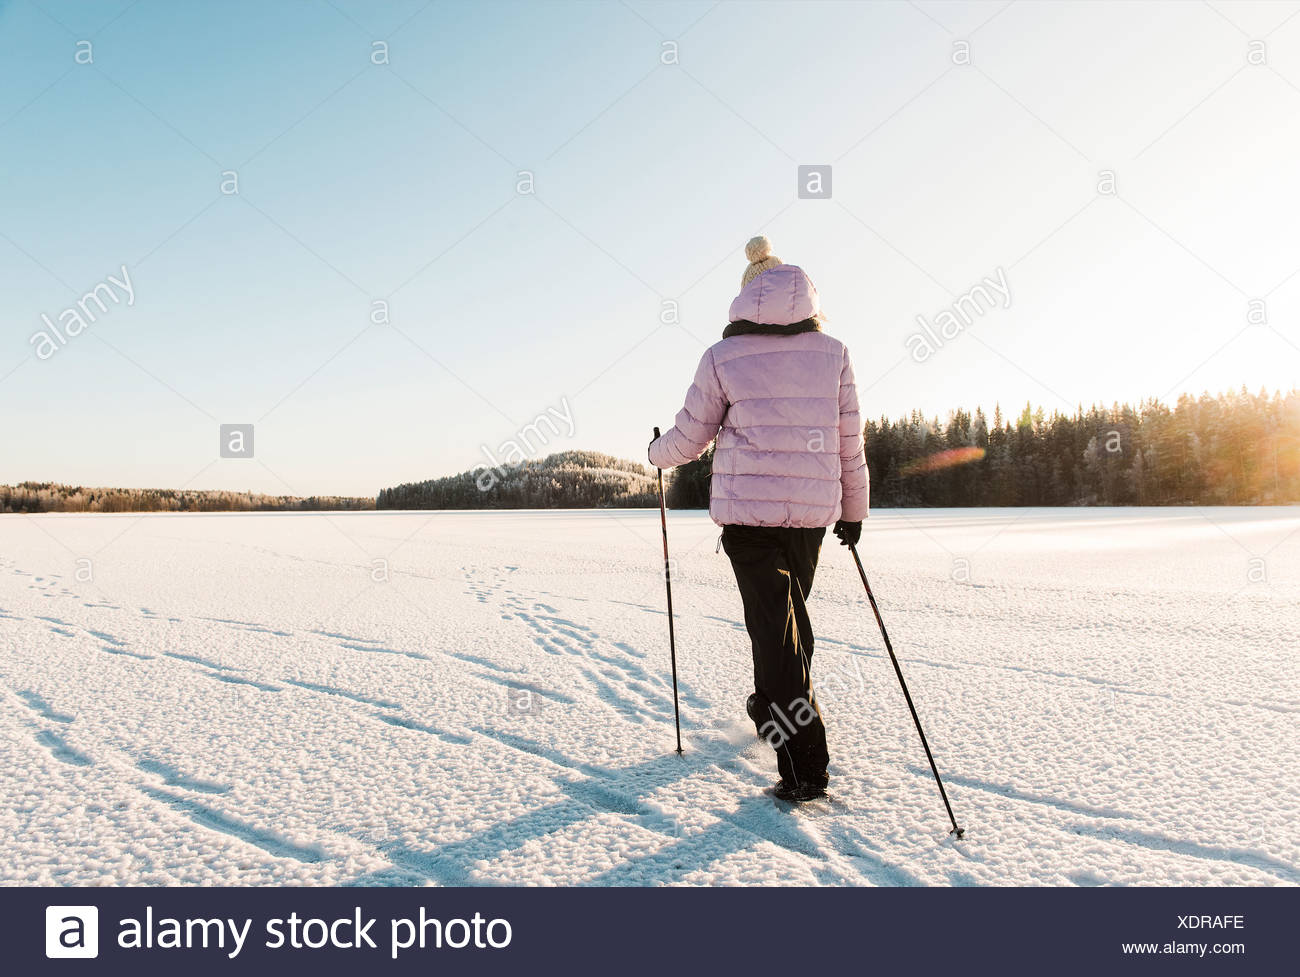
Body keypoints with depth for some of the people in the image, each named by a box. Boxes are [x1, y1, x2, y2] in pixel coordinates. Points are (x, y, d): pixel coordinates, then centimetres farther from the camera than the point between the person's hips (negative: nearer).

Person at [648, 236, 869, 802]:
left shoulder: (723, 357, -4)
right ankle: (774, 707, 45)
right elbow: (850, 443, 4)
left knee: (773, 623, 0)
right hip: (813, 509, 3)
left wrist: (657, 452, 24)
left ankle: (804, 767, -2)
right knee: (791, 612, 23)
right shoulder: (832, 353, 2)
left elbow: (689, 437, 2)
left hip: (747, 509, -3)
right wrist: (853, 510, 16)